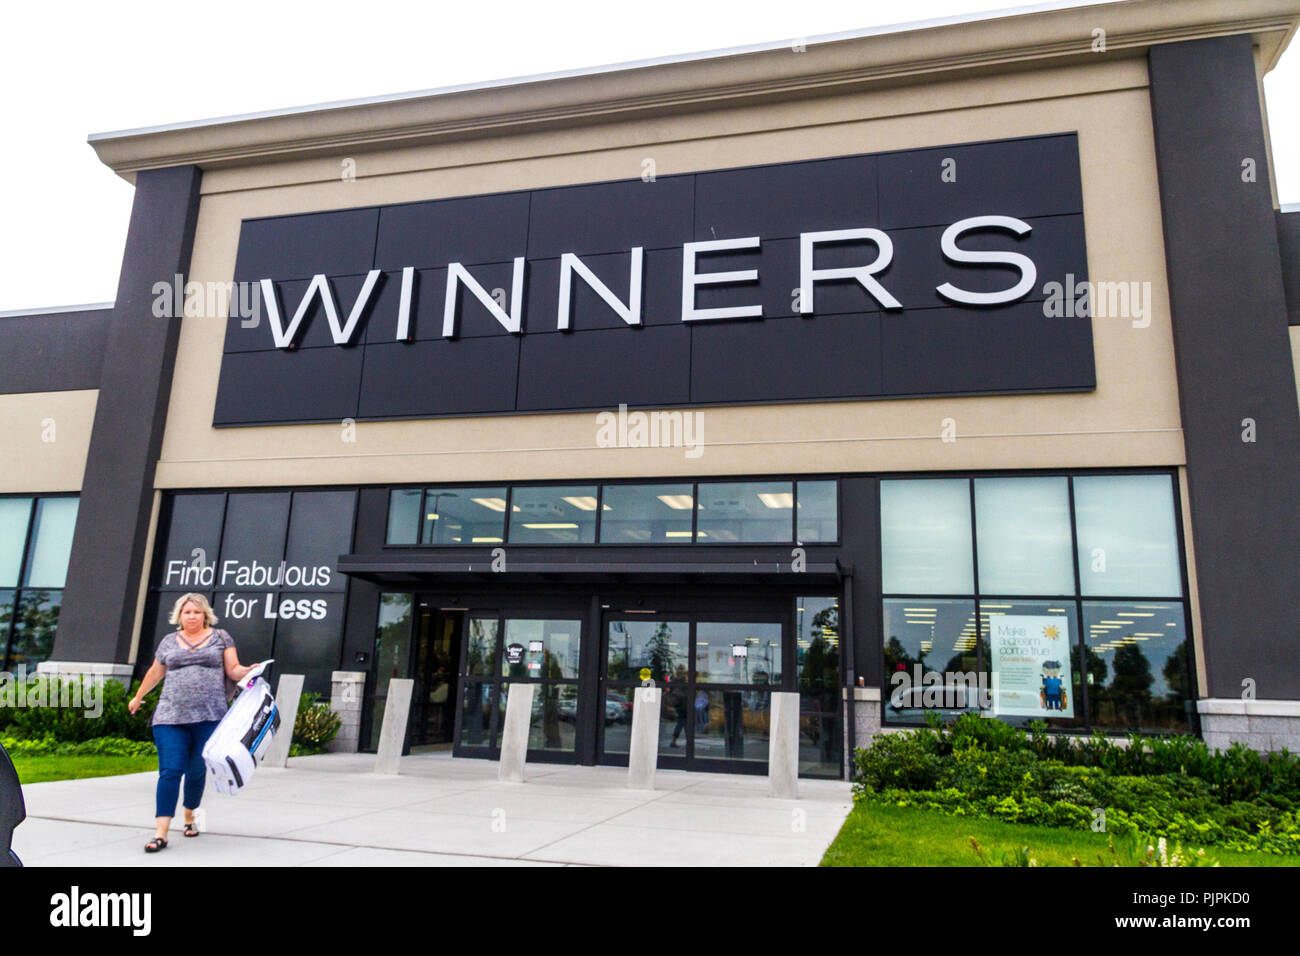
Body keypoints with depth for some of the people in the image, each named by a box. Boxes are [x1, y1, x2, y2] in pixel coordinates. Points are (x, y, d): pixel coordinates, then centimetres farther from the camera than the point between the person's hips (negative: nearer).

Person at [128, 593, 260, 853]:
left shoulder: (220, 638, 9)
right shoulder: (169, 642, 15)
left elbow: (233, 670, 4)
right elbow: (155, 672, 28)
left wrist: (249, 671, -16)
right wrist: (138, 697, 37)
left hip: (208, 716, -1)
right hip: (171, 717, 1)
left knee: (197, 771, 7)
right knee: (170, 771, -9)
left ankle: (190, 815, 30)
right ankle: (161, 833, -8)